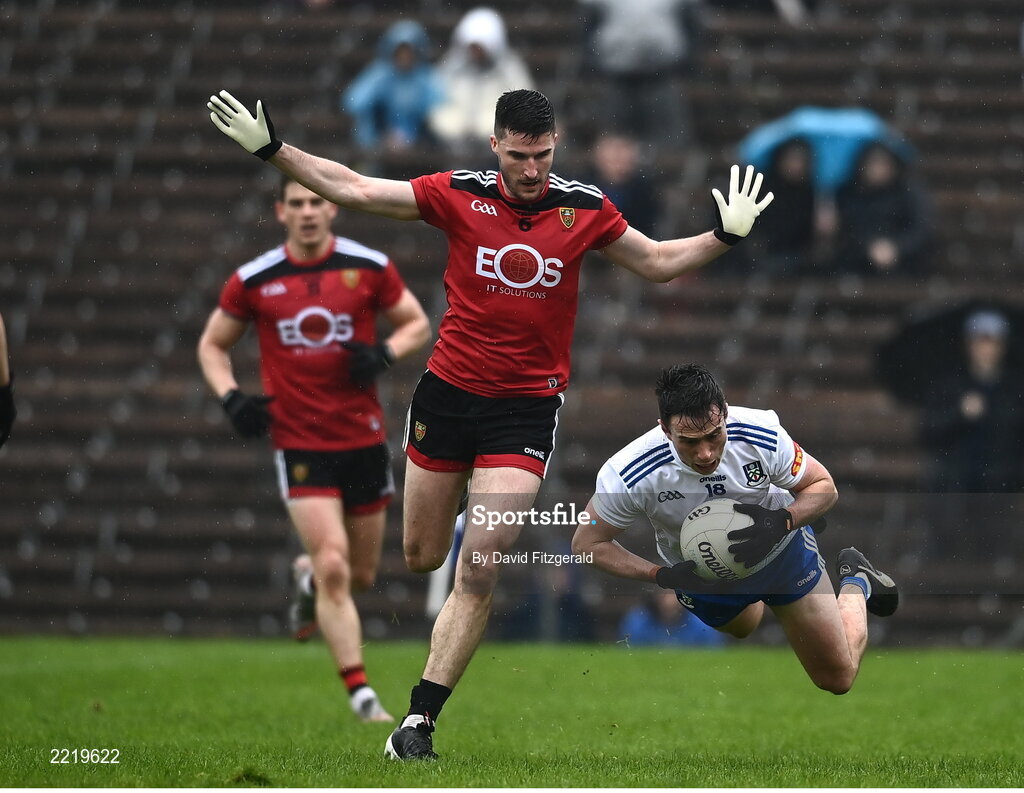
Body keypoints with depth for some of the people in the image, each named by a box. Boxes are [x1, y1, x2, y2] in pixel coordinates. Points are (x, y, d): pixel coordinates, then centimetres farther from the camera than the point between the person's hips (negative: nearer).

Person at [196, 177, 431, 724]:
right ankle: (361, 695, -14)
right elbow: (212, 345, 11)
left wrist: (385, 353, -12)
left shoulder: (370, 267, -1)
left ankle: (311, 582, 47)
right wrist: (231, 398, -7)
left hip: (363, 438, 2)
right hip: (300, 445, -2)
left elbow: (418, 324, 9)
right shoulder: (253, 281, -2)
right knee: (333, 567, -16)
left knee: (360, 576, 11)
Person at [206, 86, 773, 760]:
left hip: (528, 406, -1)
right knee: (421, 557, 12)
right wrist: (270, 149, -6)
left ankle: (418, 721, -8)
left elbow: (659, 262, 13)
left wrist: (726, 236, -1)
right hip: (449, 392, 1)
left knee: (478, 576, -12)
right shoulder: (460, 195, -4)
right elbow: (351, 188, 0)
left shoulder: (586, 208, -1)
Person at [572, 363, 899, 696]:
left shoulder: (762, 436, -35)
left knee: (838, 678, 10)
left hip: (781, 551, -1)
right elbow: (587, 543, -21)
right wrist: (662, 576, -33)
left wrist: (781, 522, -38)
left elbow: (824, 487, -18)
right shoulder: (628, 477, -37)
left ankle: (856, 582, 37)